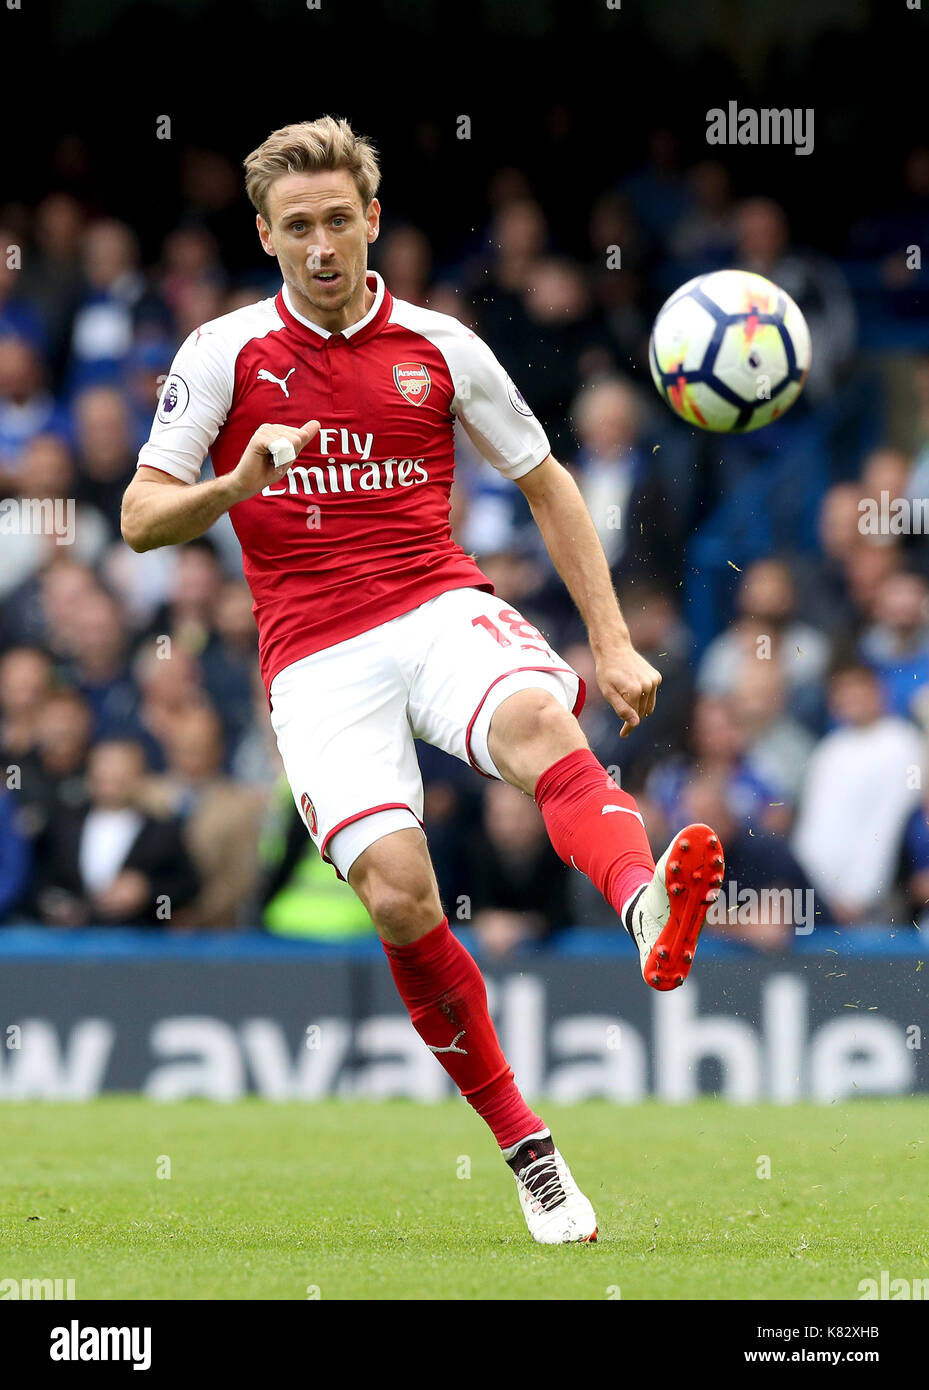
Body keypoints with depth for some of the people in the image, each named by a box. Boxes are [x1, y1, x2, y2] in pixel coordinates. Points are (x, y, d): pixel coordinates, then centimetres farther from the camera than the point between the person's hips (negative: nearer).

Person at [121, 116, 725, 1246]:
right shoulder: (226, 354, 5)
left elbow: (546, 486, 18)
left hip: (441, 611, 0)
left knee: (536, 724, -36)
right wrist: (234, 486, -19)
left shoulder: (439, 348, 9)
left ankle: (649, 909, -66)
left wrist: (612, 642, 10)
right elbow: (142, 518, 3)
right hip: (316, 657, 0)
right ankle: (522, 1144, -3)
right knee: (400, 899, -19)